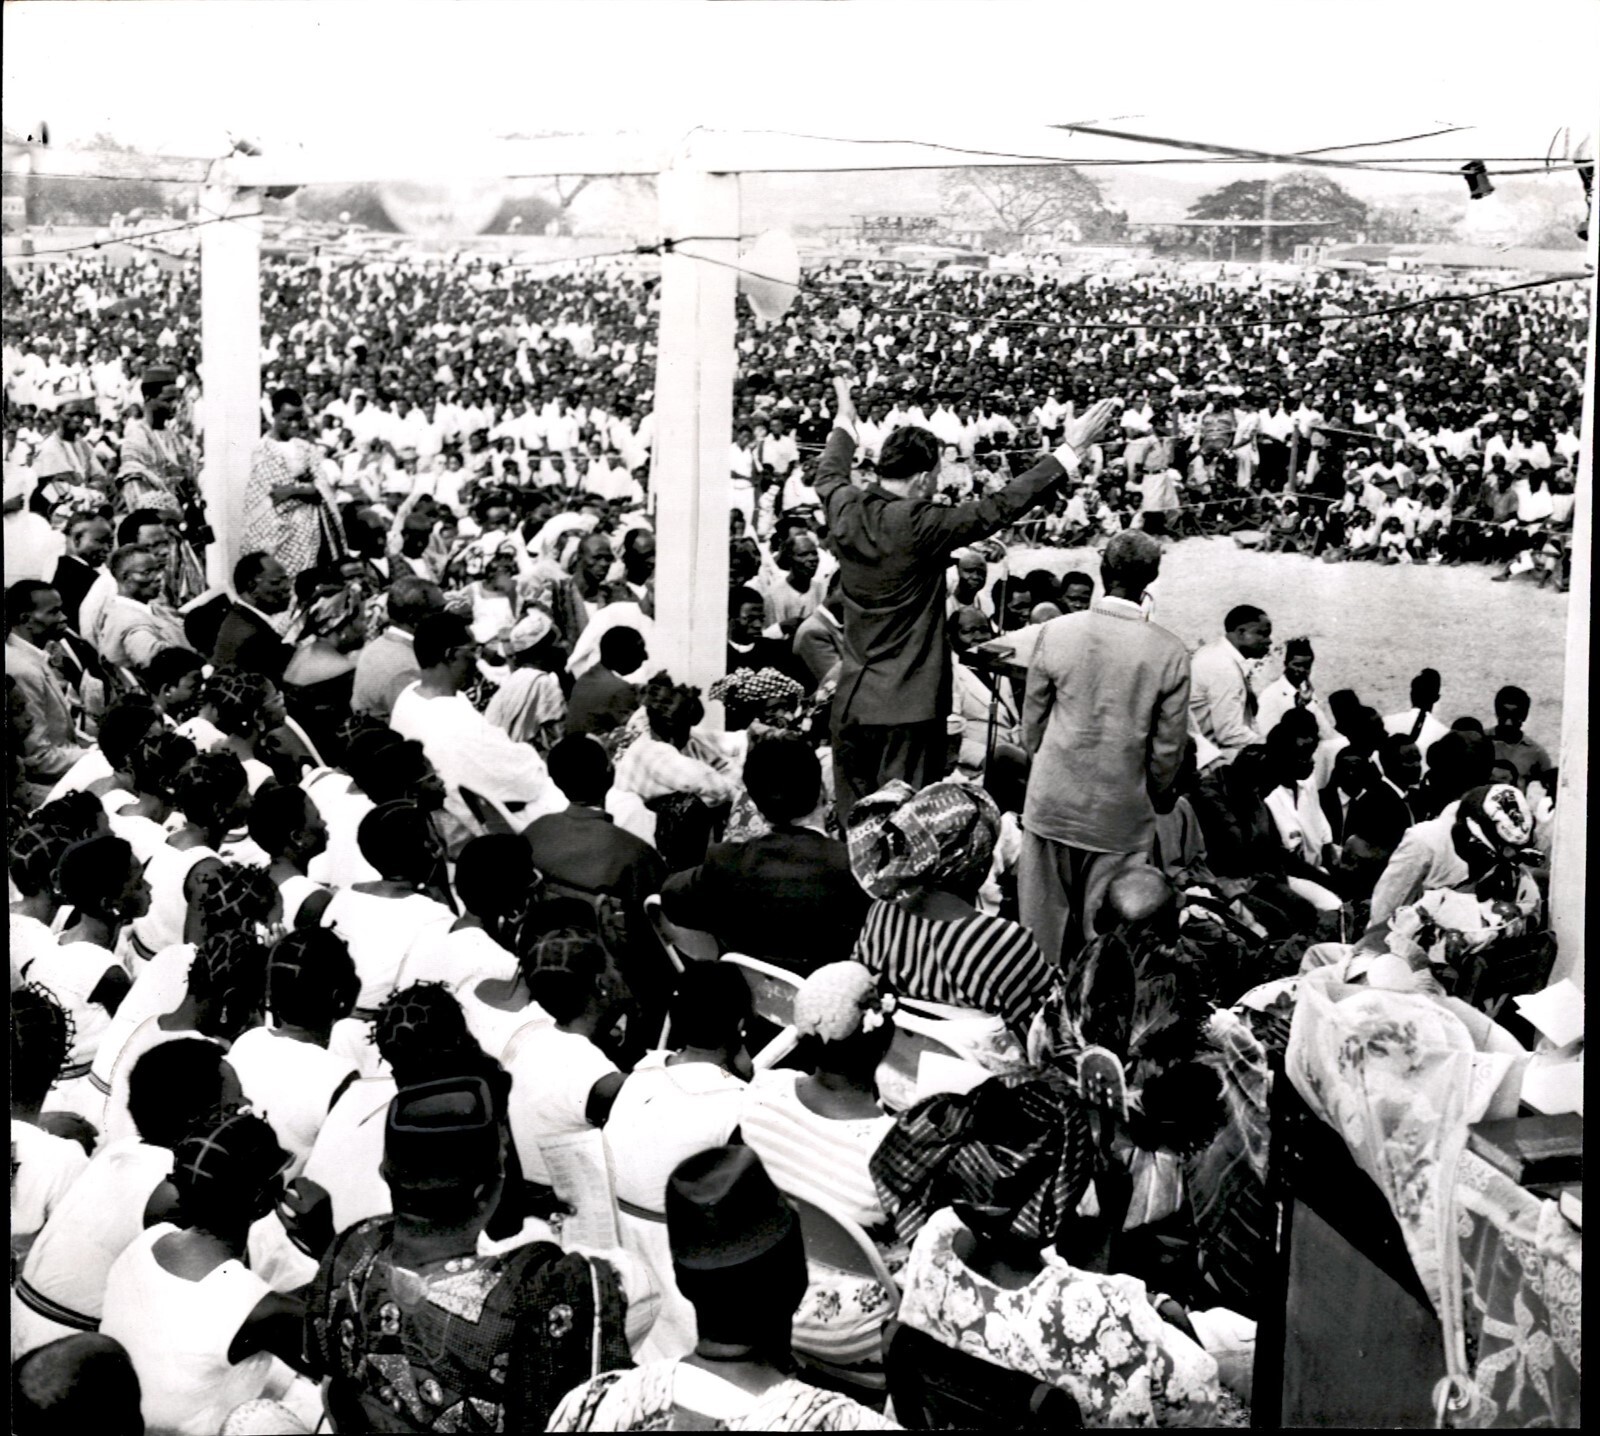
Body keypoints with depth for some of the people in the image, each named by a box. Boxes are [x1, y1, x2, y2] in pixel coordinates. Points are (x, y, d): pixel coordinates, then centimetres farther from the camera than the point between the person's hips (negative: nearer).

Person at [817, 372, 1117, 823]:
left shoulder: (846, 511, 0)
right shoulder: (920, 525, -18)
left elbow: (829, 475, 24)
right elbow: (1001, 507, -15)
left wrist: (845, 423, 42)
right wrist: (1070, 451, -10)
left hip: (851, 701, 7)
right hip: (907, 705, -6)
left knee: (853, 824, 12)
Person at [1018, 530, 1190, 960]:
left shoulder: (1055, 633, -9)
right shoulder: (1170, 652, -11)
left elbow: (1032, 721, 1)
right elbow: (1168, 747, -4)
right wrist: (1152, 796, 15)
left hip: (1052, 805, 1)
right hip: (1123, 813, -1)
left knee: (1043, 920, 12)